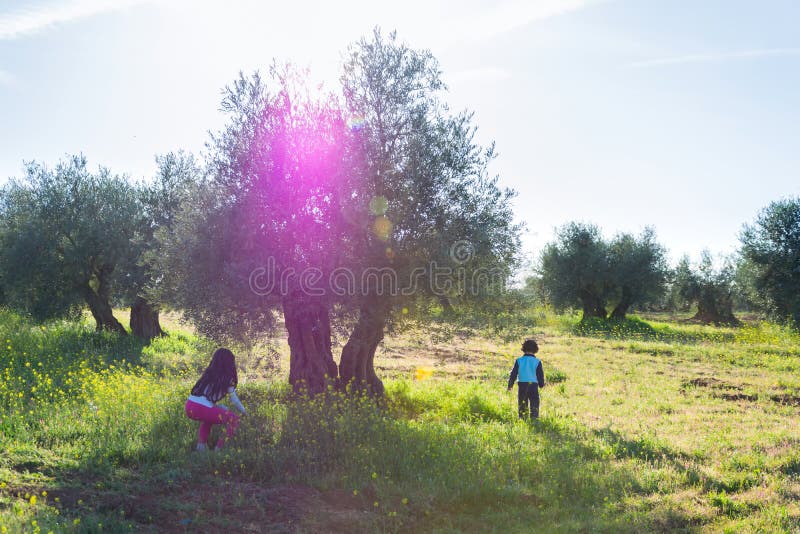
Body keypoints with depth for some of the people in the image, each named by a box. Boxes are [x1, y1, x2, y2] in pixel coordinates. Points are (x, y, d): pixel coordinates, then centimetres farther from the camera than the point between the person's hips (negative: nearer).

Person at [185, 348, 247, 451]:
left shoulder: (208, 373, 19)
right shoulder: (227, 378, 3)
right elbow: (234, 400, 11)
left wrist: (224, 408, 23)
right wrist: (244, 412, 28)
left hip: (189, 407, 7)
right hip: (202, 410, -7)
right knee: (234, 420, 7)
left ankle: (201, 445, 29)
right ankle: (220, 448, 4)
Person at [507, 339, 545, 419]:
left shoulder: (519, 360, 0)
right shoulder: (537, 362, -2)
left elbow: (514, 374, 3)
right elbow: (540, 374, 4)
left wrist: (510, 385, 12)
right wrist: (541, 384, 21)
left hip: (522, 384, 1)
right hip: (533, 385, -1)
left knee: (522, 403, 12)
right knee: (534, 403, 5)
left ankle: (522, 417, 12)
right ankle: (534, 417, -1)